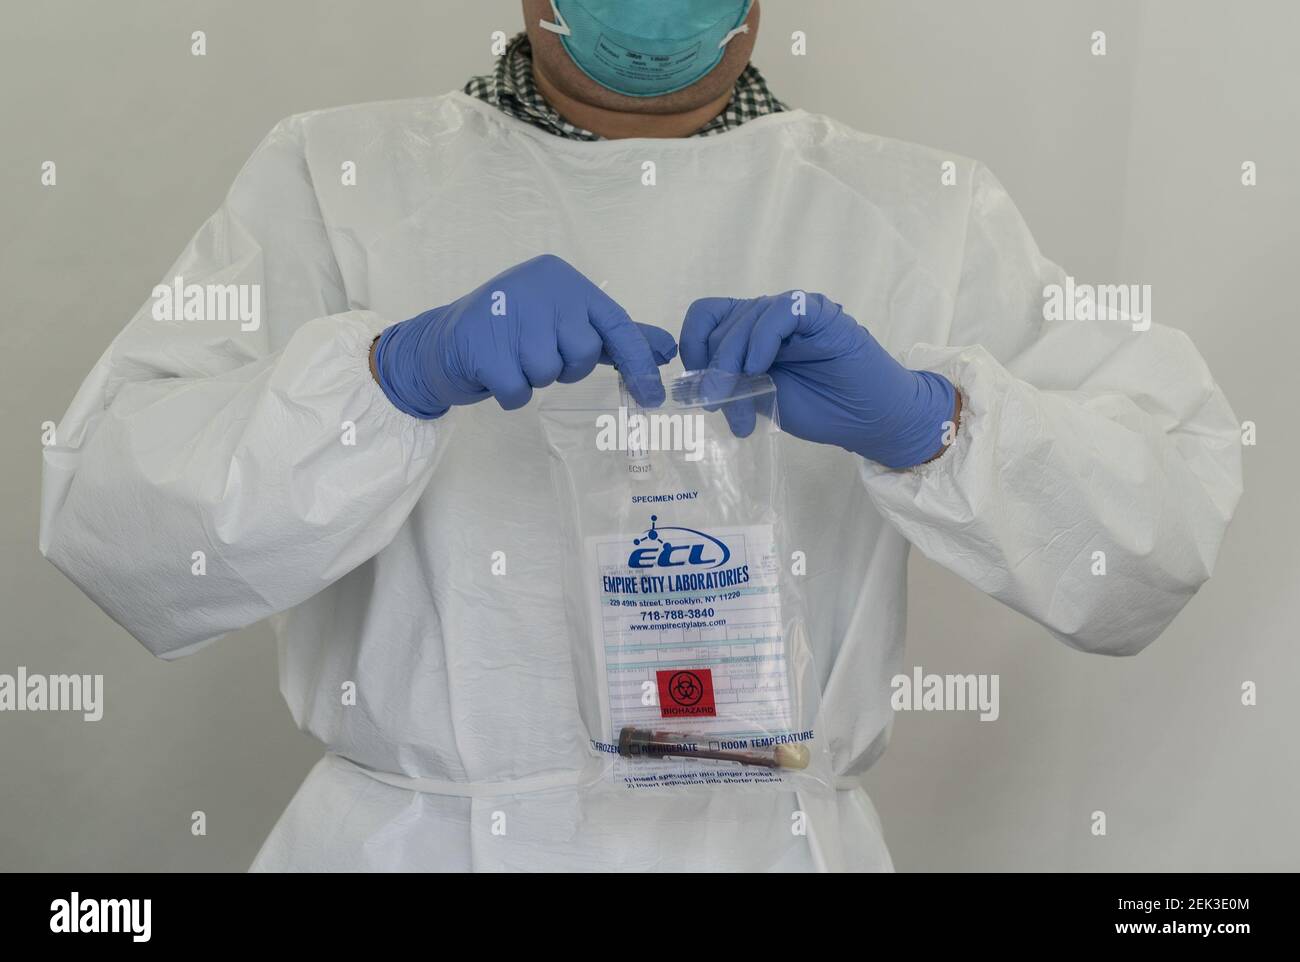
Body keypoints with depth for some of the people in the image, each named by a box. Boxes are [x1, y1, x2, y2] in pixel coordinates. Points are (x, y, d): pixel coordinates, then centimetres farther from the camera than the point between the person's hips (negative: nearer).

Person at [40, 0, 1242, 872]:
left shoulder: (921, 212, 6)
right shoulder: (334, 179, 3)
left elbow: (1172, 512, -3)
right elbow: (113, 523, -7)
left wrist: (924, 419, -20)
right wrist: (397, 373, -22)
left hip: (771, 834, 2)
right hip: (413, 835, -1)